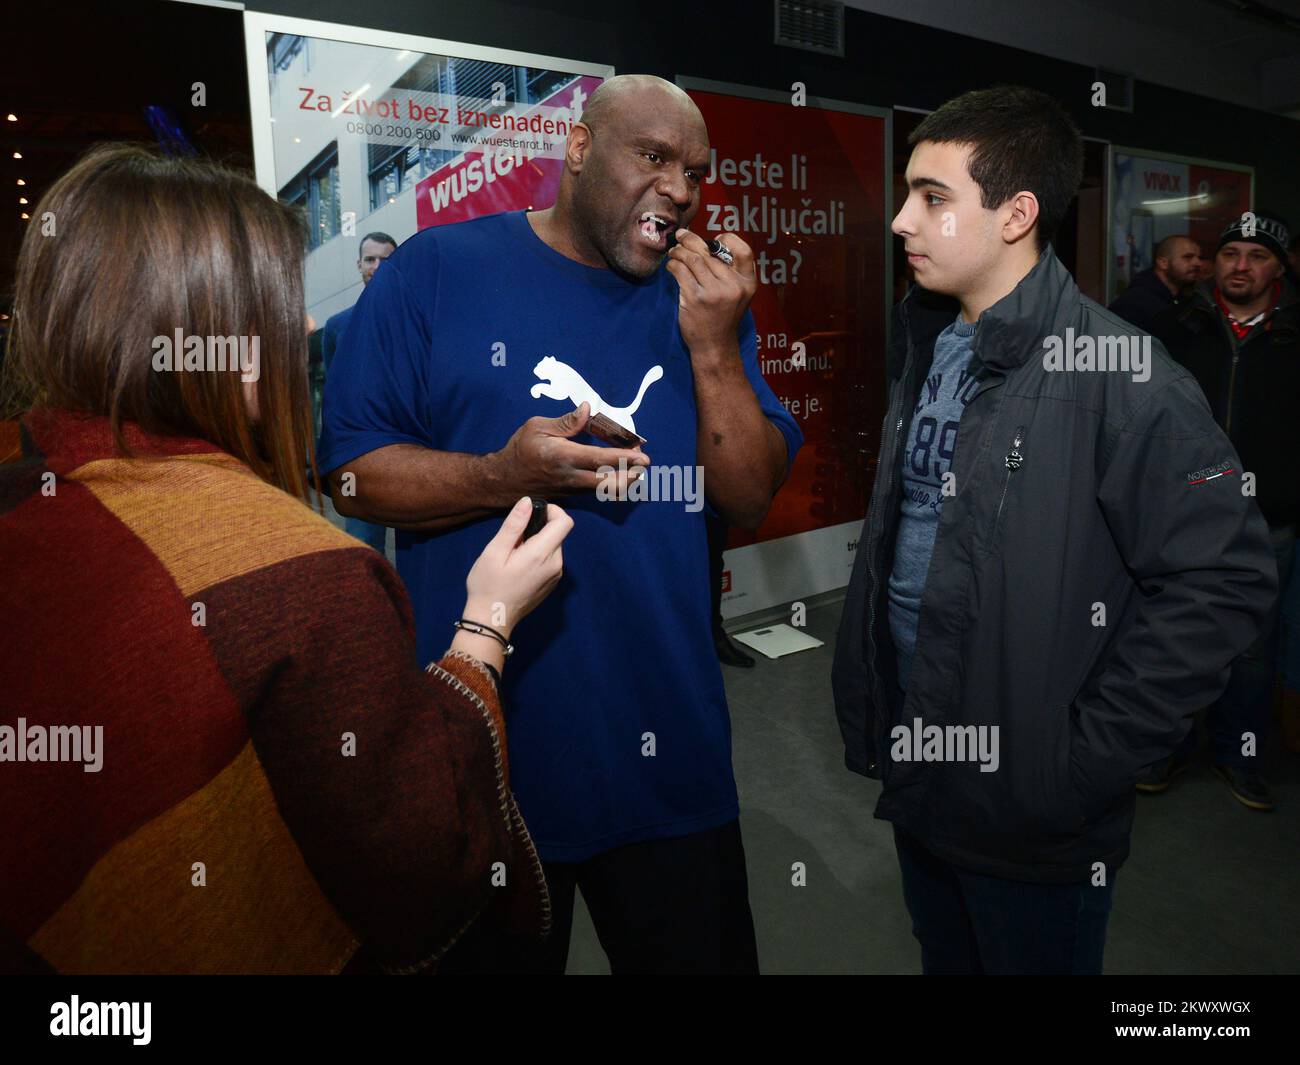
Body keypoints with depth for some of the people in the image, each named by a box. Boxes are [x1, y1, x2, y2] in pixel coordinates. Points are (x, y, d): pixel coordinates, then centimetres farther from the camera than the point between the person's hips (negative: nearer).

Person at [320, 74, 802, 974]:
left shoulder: (703, 301, 6)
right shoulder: (438, 269, -4)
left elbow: (750, 497, 0)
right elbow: (352, 472, -7)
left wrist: (716, 346, -13)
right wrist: (505, 476, -23)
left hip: (665, 743, 4)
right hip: (482, 743, -3)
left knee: (700, 953, 20)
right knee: (490, 949, 19)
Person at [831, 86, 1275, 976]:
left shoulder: (1116, 376, -18)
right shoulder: (926, 352, 5)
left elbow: (1223, 580, -19)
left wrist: (1089, 754, -17)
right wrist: (864, 705, 9)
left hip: (1031, 811, -6)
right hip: (916, 773, 7)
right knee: (944, 958, 26)